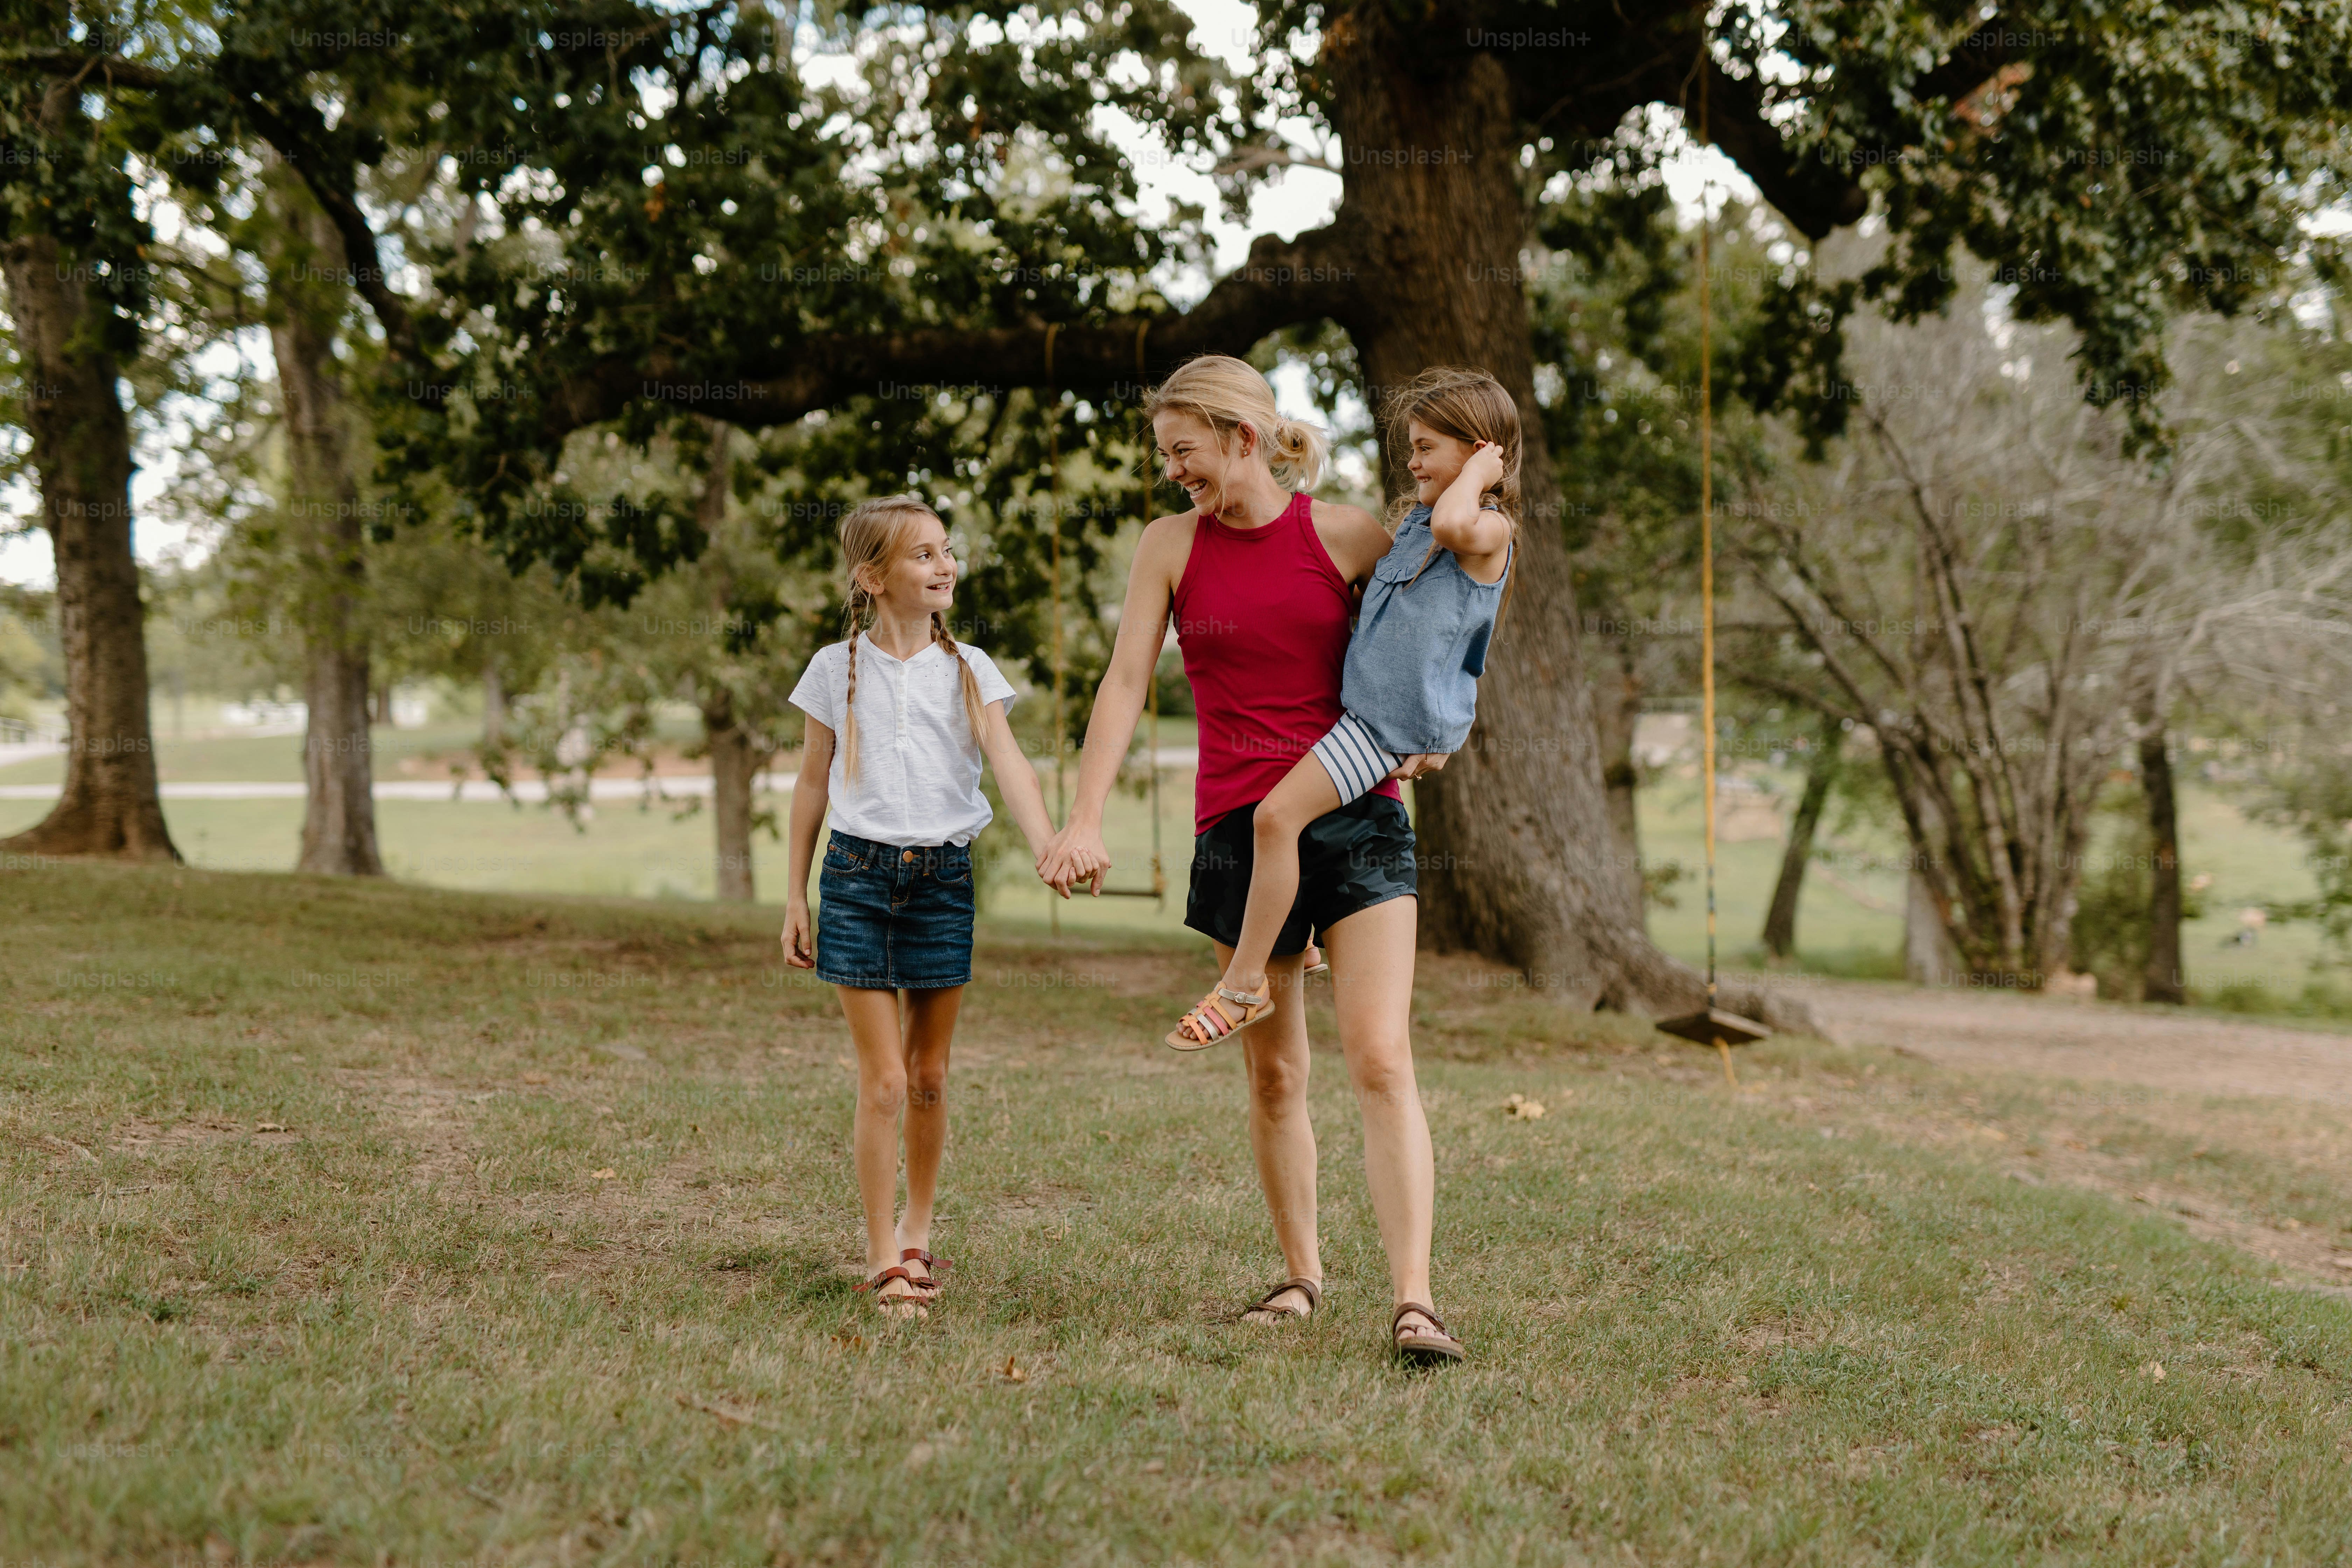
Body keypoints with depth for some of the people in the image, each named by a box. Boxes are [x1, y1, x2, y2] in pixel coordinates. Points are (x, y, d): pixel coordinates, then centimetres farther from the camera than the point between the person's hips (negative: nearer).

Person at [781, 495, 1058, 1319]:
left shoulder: (968, 668, 3)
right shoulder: (838, 669, 2)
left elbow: (1009, 762, -9)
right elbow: (813, 783, 9)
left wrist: (1048, 848, -26)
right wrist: (796, 896, 8)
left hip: (943, 875, 2)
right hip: (859, 873, -2)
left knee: (929, 1075, 11)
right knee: (882, 1080, -5)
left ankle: (917, 1231, 29)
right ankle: (884, 1261, 2)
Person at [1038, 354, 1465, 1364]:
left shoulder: (1347, 536, 0)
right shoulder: (1171, 547, 4)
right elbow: (1125, 683, -1)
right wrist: (1083, 822, -11)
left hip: (1358, 817, -2)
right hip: (1238, 825, 2)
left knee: (1380, 1061, -11)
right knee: (1274, 1074, 9)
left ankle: (1413, 1300, -13)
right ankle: (1301, 1274, 25)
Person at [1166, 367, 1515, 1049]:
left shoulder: (1489, 530, -15)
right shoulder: (1416, 517, 15)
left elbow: (1452, 524, -39)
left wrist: (1480, 470, -21)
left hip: (1396, 719, -11)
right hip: (1363, 701, 11)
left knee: (1278, 814, -21)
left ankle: (1244, 984, -15)